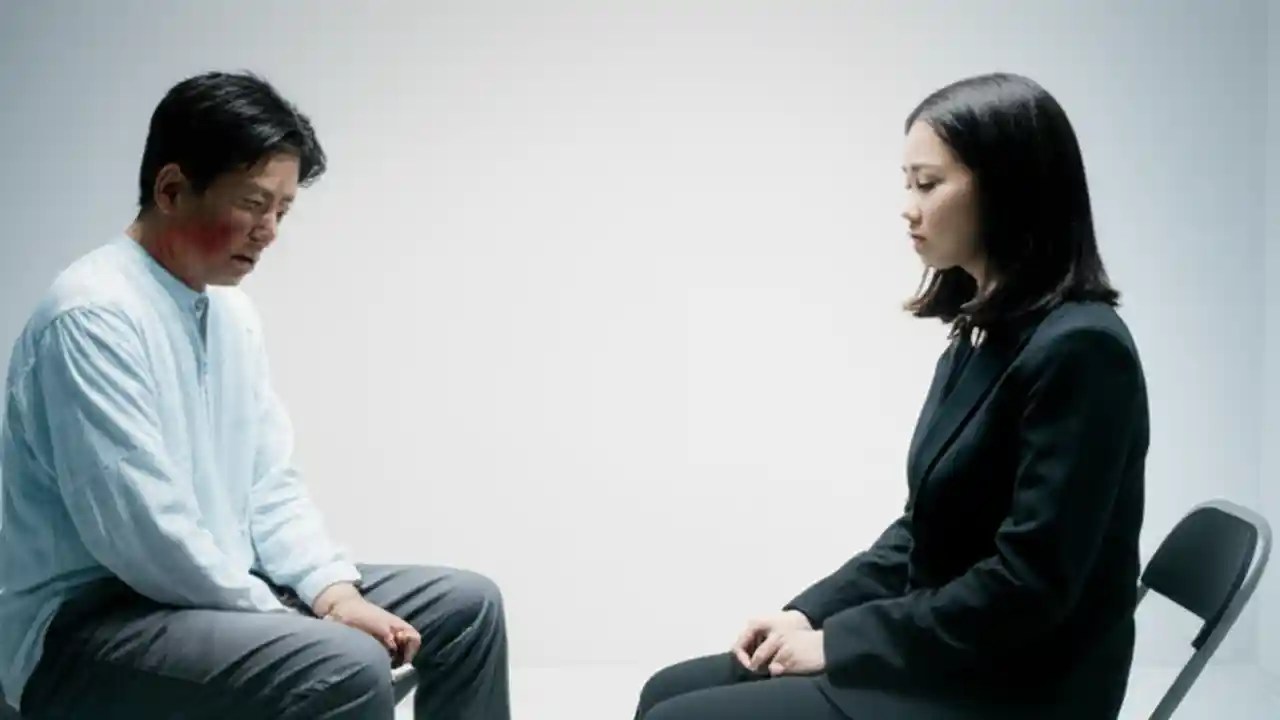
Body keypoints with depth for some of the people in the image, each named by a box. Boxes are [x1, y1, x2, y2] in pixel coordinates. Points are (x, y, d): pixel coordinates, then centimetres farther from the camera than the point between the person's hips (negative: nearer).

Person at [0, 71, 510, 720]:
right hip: (91, 627, -9)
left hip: (219, 592, 9)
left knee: (466, 606, 9)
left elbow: (269, 486, 10)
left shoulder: (232, 312, 10)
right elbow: (142, 531, -26)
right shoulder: (94, 317, -19)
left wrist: (336, 593, -6)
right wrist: (288, 620, -16)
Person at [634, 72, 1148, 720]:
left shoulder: (1079, 350, -19)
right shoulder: (983, 335, 10)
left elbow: (1026, 585, -23)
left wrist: (836, 641, -16)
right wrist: (809, 614, 2)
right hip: (936, 659, 9)